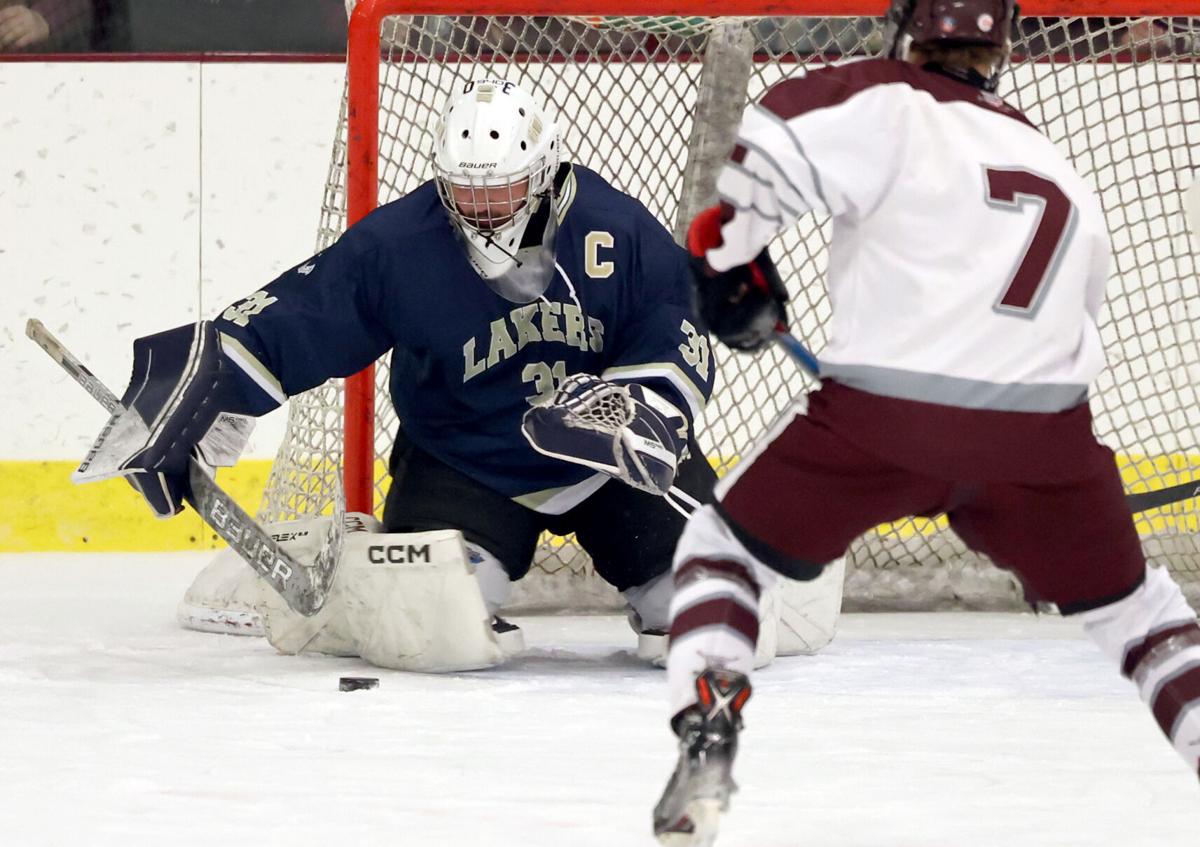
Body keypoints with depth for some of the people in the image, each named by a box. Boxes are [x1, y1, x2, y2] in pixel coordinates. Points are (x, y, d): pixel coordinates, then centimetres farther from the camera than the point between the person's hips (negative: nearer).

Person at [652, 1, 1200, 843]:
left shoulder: (890, 108, 4)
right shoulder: (1064, 174, 23)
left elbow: (768, 147, -10)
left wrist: (731, 264, 5)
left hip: (880, 419, -3)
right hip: (1040, 428, 3)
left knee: (724, 547, 16)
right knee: (1125, 599, 24)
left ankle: (707, 742, -3)